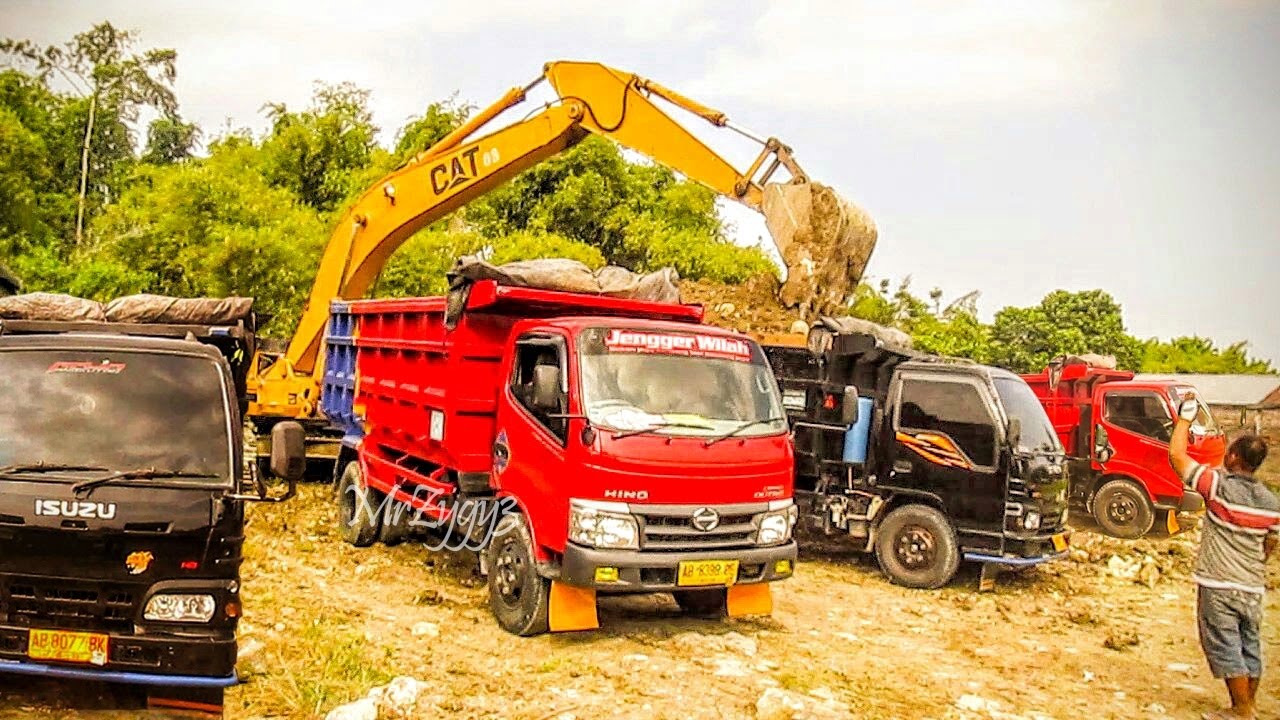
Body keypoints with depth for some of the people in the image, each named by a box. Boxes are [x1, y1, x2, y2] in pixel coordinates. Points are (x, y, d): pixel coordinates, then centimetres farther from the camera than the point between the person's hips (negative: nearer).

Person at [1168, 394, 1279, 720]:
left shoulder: (1219, 487, -16)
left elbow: (1177, 455, -13)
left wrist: (1185, 417, -2)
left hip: (1218, 586, -6)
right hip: (1253, 589, 6)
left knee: (1226, 649, 2)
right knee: (1250, 649, 15)